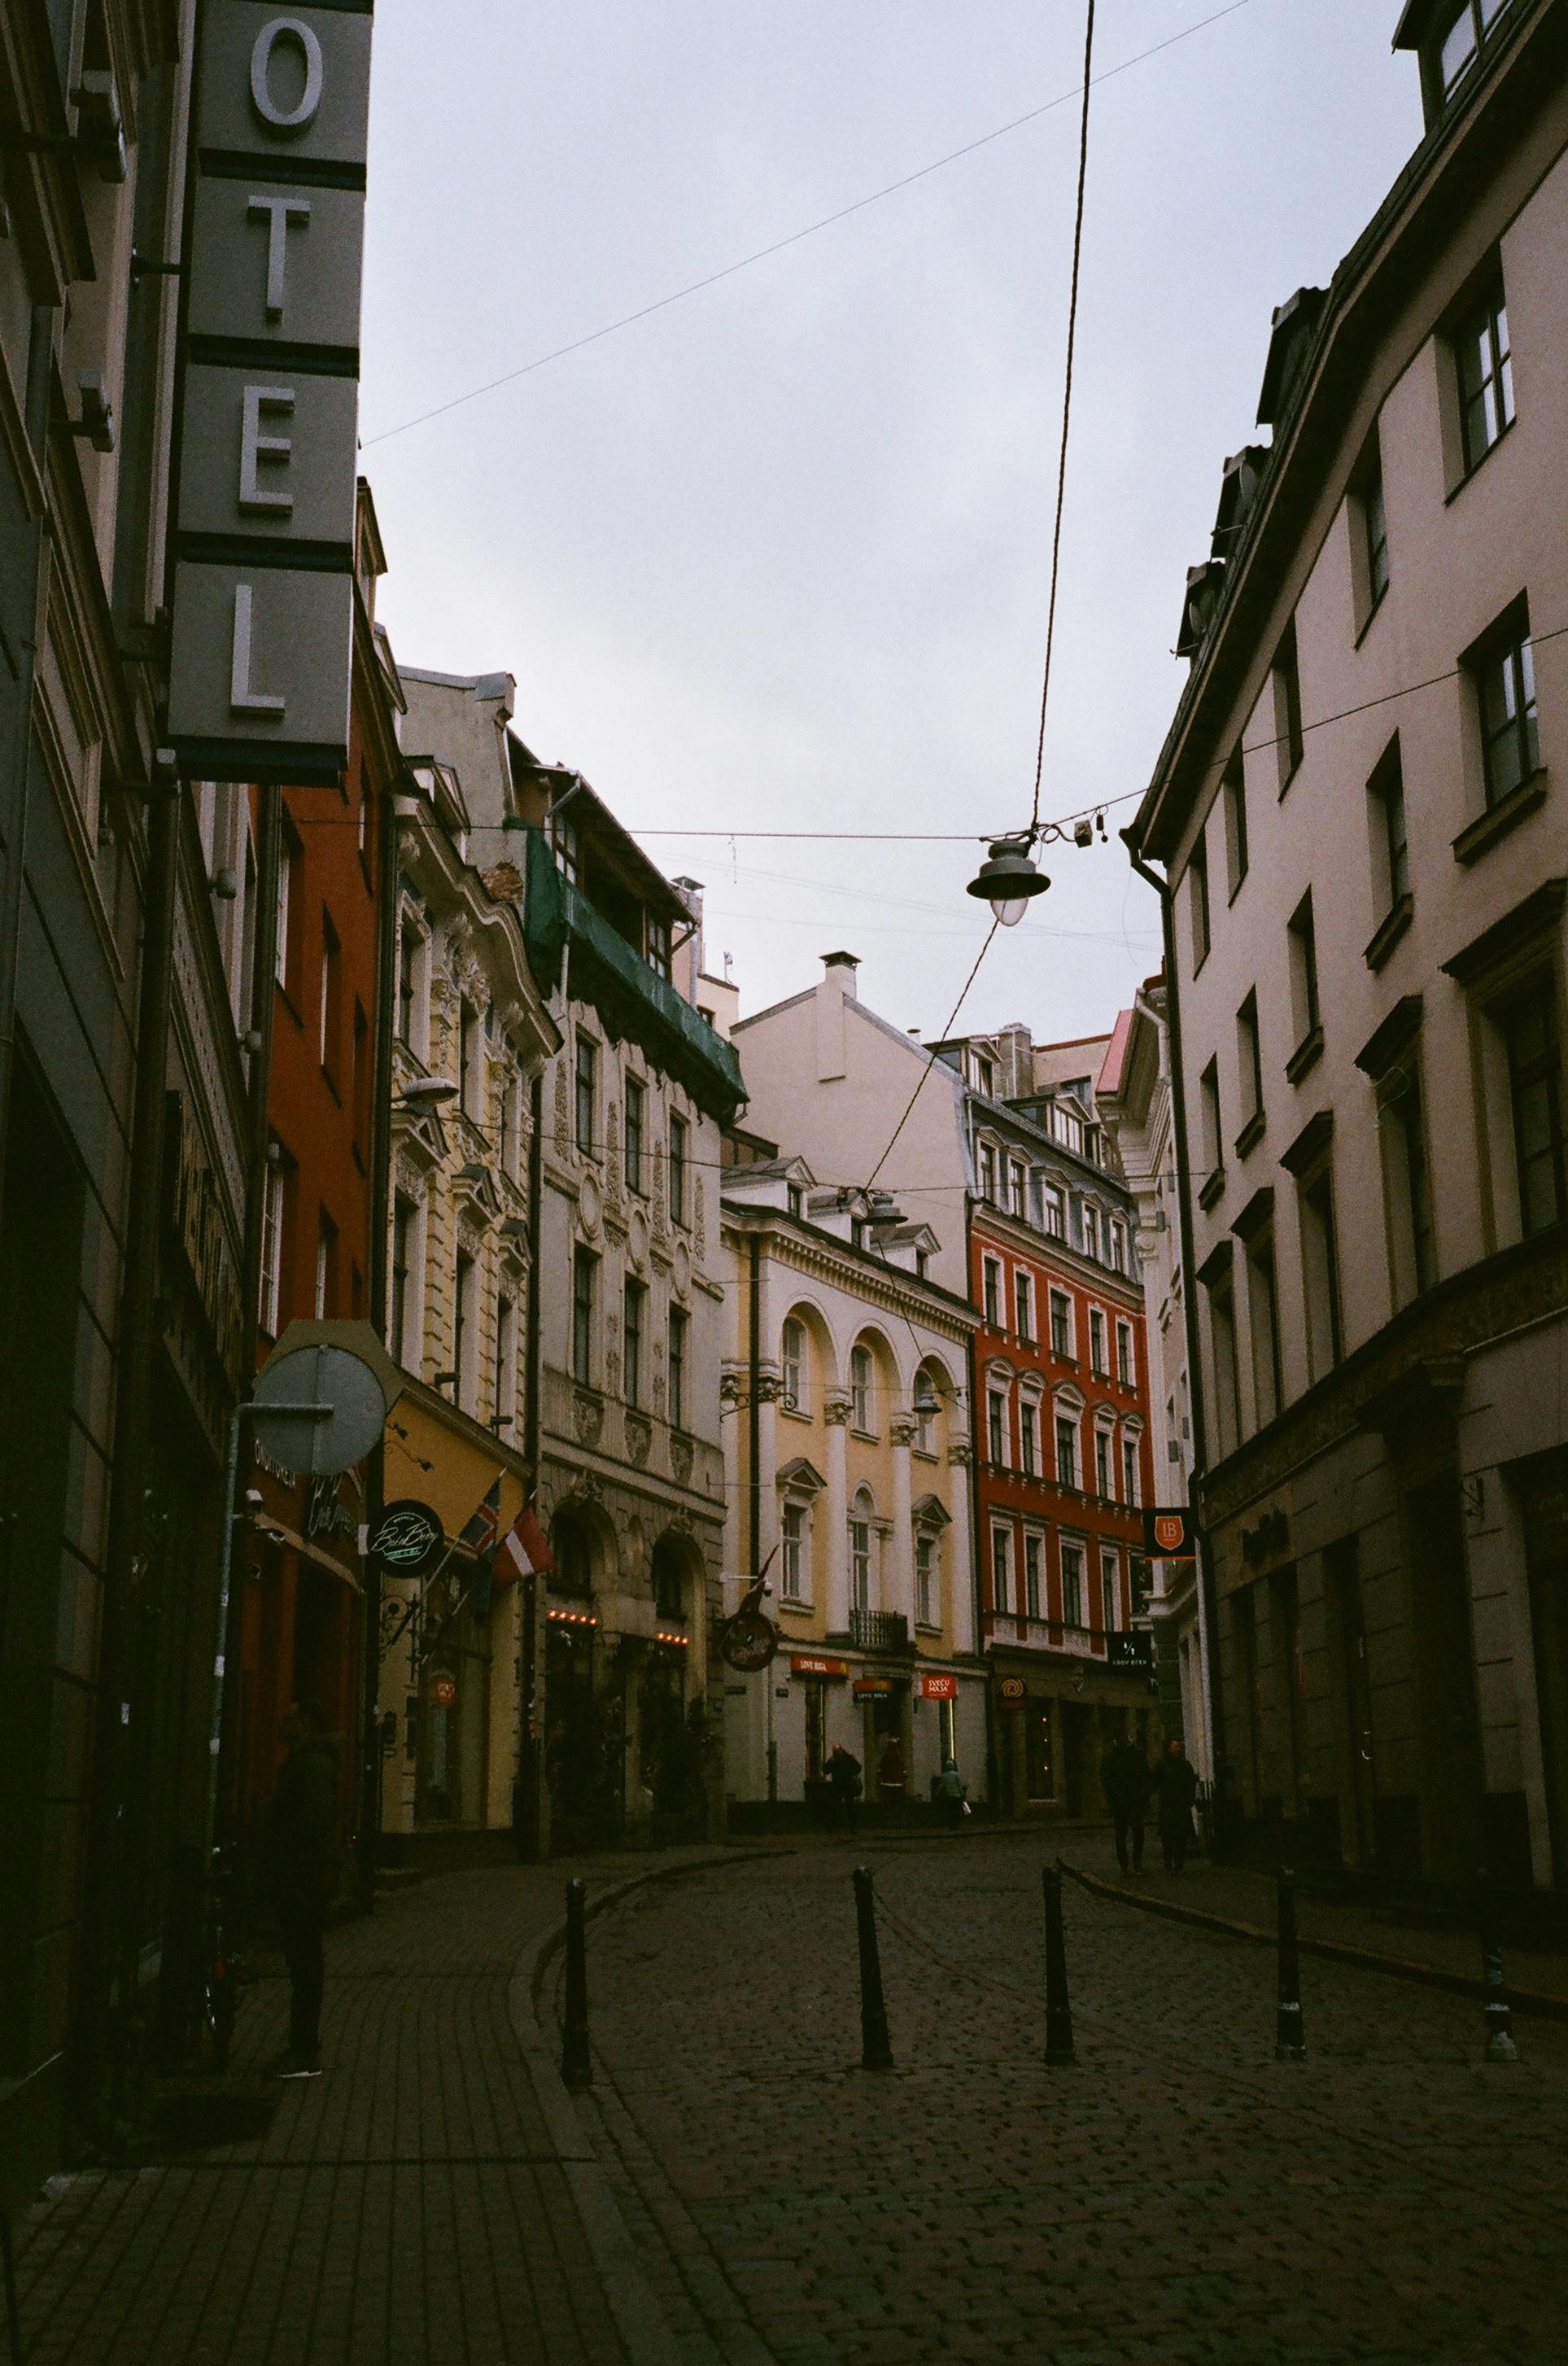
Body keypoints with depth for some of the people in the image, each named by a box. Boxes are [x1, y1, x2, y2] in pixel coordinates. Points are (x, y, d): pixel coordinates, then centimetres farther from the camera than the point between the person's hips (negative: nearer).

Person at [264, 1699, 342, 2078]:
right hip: (295, 1878, 11)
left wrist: (300, 1878, -24)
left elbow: (315, 1821, -22)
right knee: (302, 1961, 13)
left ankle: (305, 2054, -7)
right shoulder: (302, 1762, 20)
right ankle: (302, 2047, 19)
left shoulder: (314, 1764, -14)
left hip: (305, 1878, -11)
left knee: (305, 1962, -8)